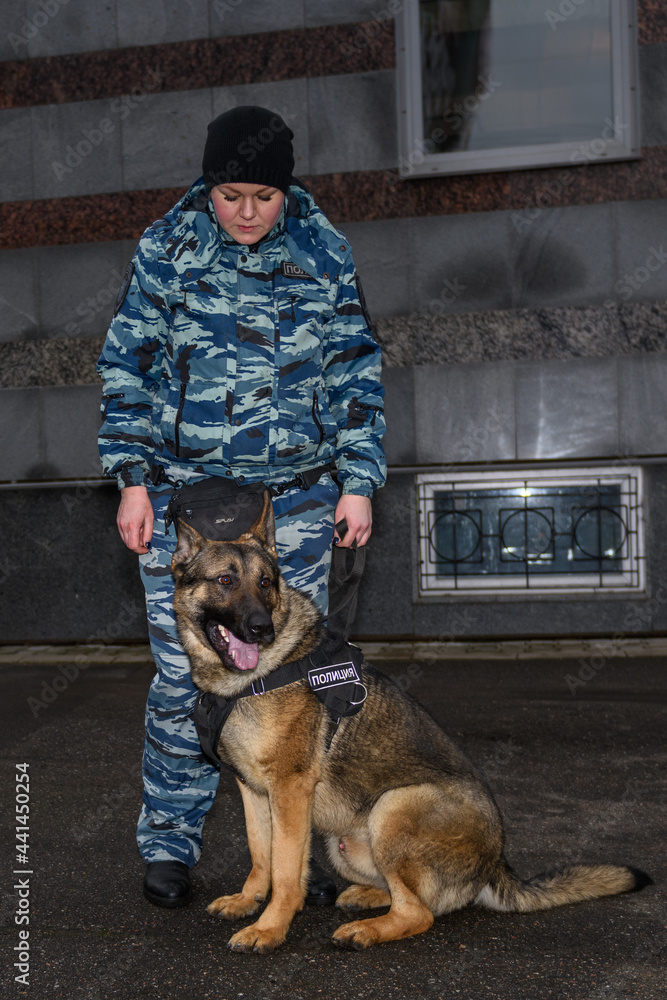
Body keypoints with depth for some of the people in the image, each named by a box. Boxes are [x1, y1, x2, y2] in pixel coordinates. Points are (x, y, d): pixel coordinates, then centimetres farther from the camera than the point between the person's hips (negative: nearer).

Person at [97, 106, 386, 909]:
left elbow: (355, 371, 8)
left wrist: (359, 481, 1)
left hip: (298, 502, 1)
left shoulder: (323, 254, 4)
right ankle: (169, 844, 19)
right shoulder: (164, 250, 1)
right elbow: (127, 369, 4)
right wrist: (132, 480, -3)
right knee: (184, 672, 2)